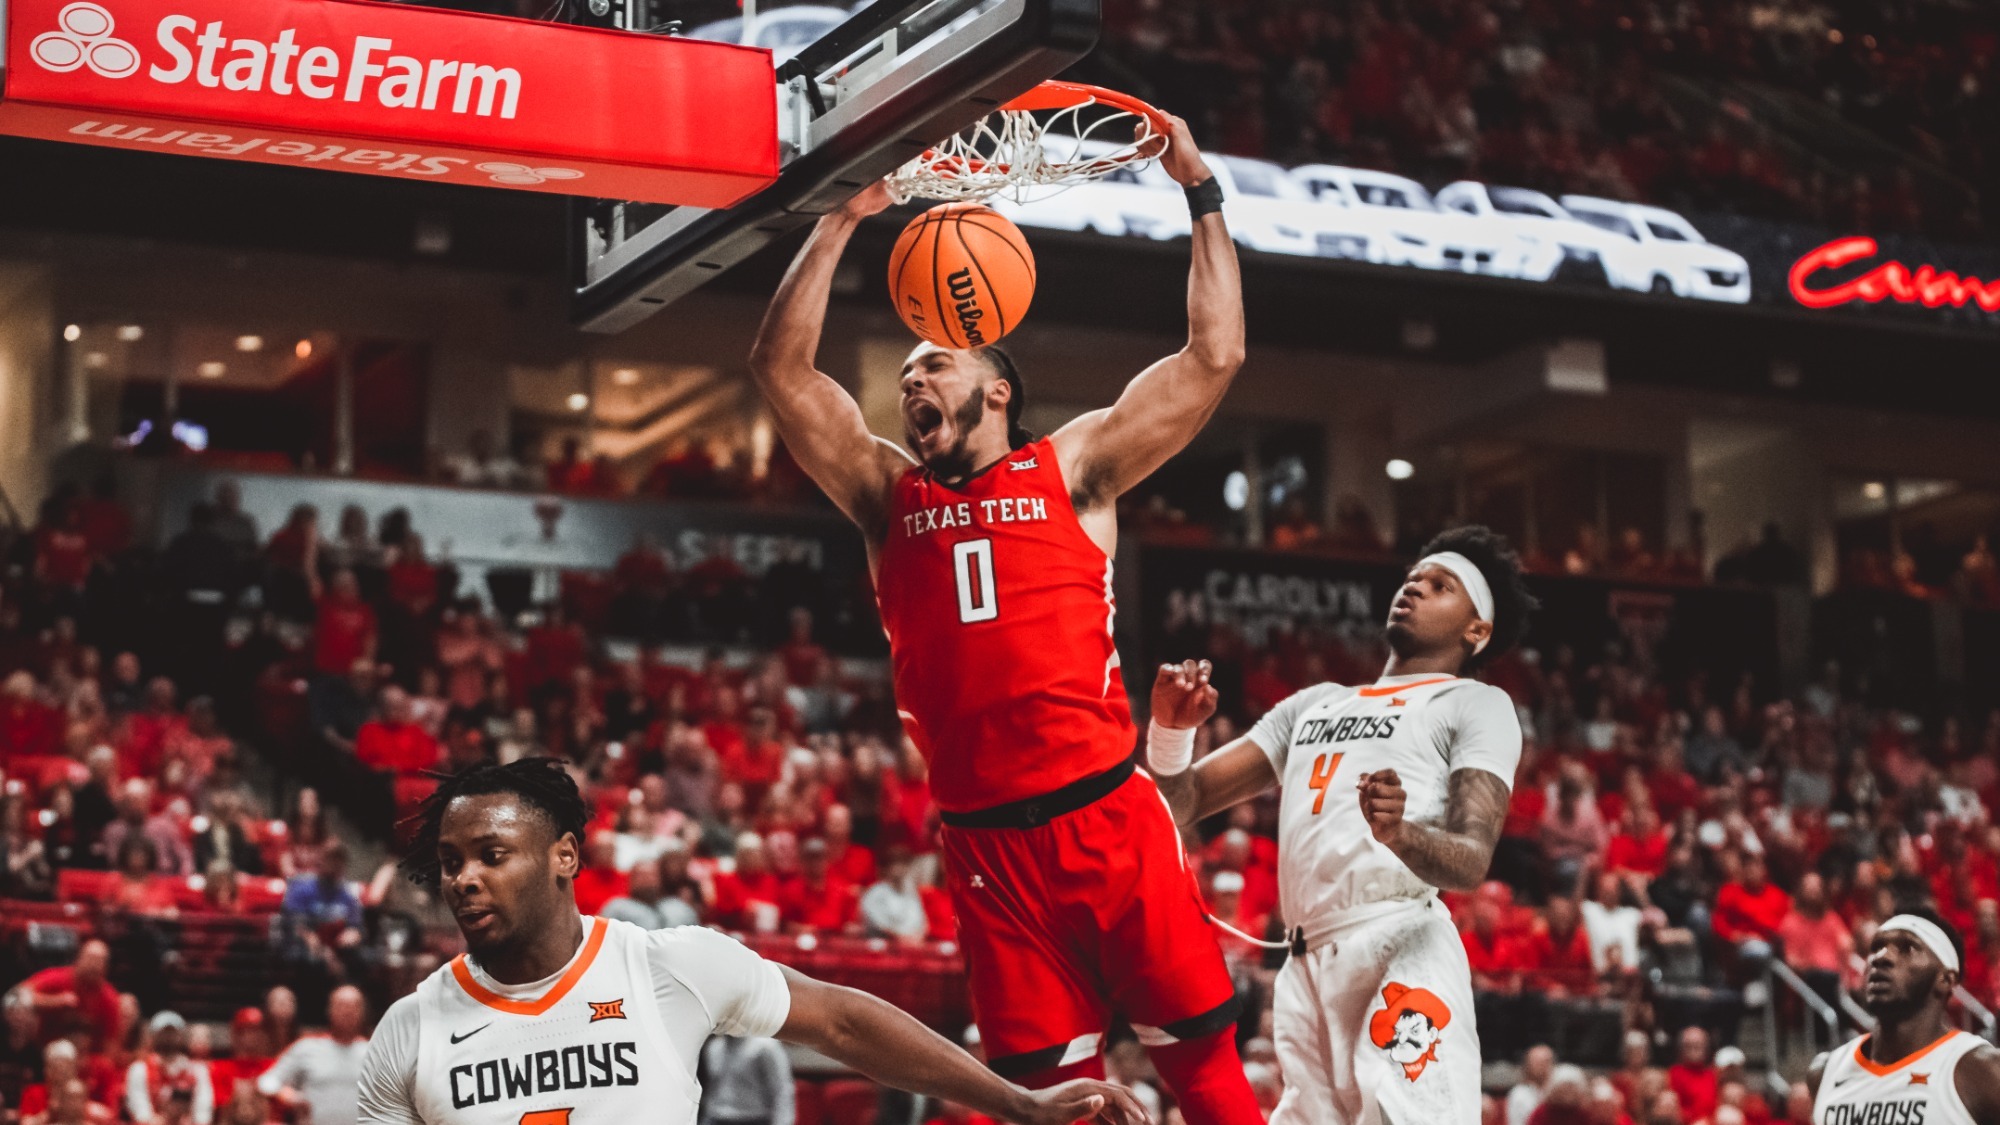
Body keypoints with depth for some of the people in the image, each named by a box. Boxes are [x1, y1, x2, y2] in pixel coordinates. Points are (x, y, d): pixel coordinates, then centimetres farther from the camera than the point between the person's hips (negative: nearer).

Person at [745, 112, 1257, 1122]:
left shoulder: (1071, 470, 8)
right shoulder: (887, 494, 14)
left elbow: (1215, 356, 3)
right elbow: (781, 369, 7)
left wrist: (1201, 196, 3)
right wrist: (838, 223, 3)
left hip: (1107, 814, -2)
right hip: (985, 841, 2)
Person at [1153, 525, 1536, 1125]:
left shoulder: (1478, 704, 9)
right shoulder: (1313, 703, 27)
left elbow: (1473, 860, -6)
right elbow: (1184, 803, 21)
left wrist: (1402, 834, -29)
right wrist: (1172, 731, 0)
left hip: (1403, 949, -6)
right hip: (1306, 967, 6)